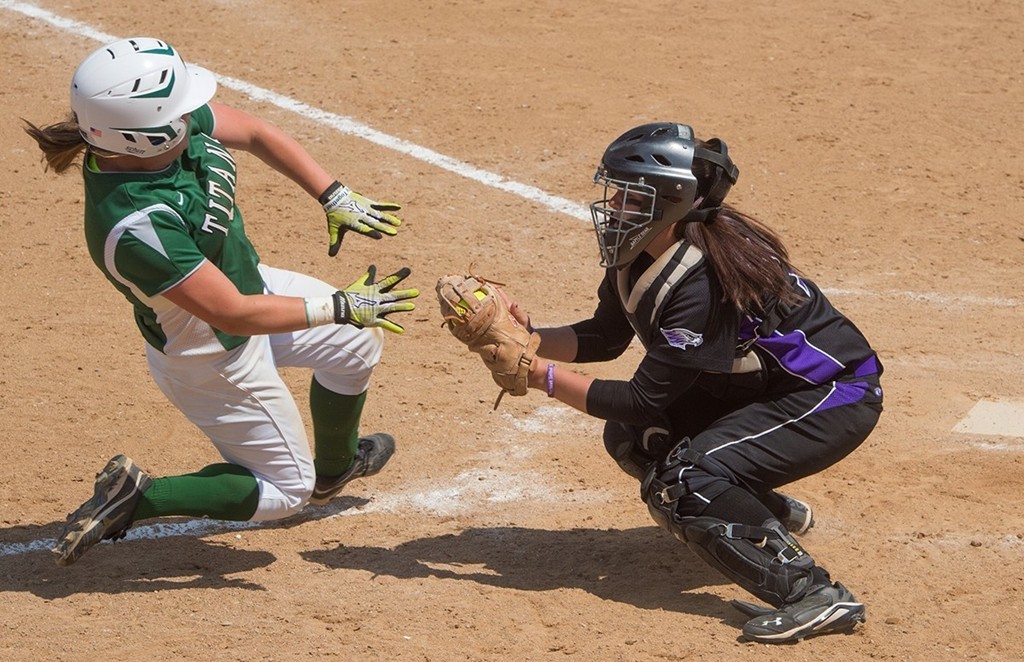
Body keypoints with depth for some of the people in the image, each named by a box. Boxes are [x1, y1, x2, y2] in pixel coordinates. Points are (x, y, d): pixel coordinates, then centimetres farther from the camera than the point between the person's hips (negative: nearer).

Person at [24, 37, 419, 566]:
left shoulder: (181, 125, -22)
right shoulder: (135, 226, -42)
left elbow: (256, 135, -3)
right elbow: (233, 314, -36)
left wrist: (334, 198, -9)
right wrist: (340, 307, -29)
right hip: (213, 357, -8)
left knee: (357, 341, 22)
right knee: (284, 488, 8)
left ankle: (333, 466, 47)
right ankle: (134, 499, 10)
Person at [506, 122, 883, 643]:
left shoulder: (702, 282, -30)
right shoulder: (640, 255, -4)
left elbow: (643, 400, -26)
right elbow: (604, 338, 9)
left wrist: (541, 377, -24)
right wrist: (530, 334, -8)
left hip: (835, 399, -10)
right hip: (762, 385, 10)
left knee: (681, 481, -23)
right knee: (631, 439, 5)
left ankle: (812, 592, -23)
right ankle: (775, 515, 22)